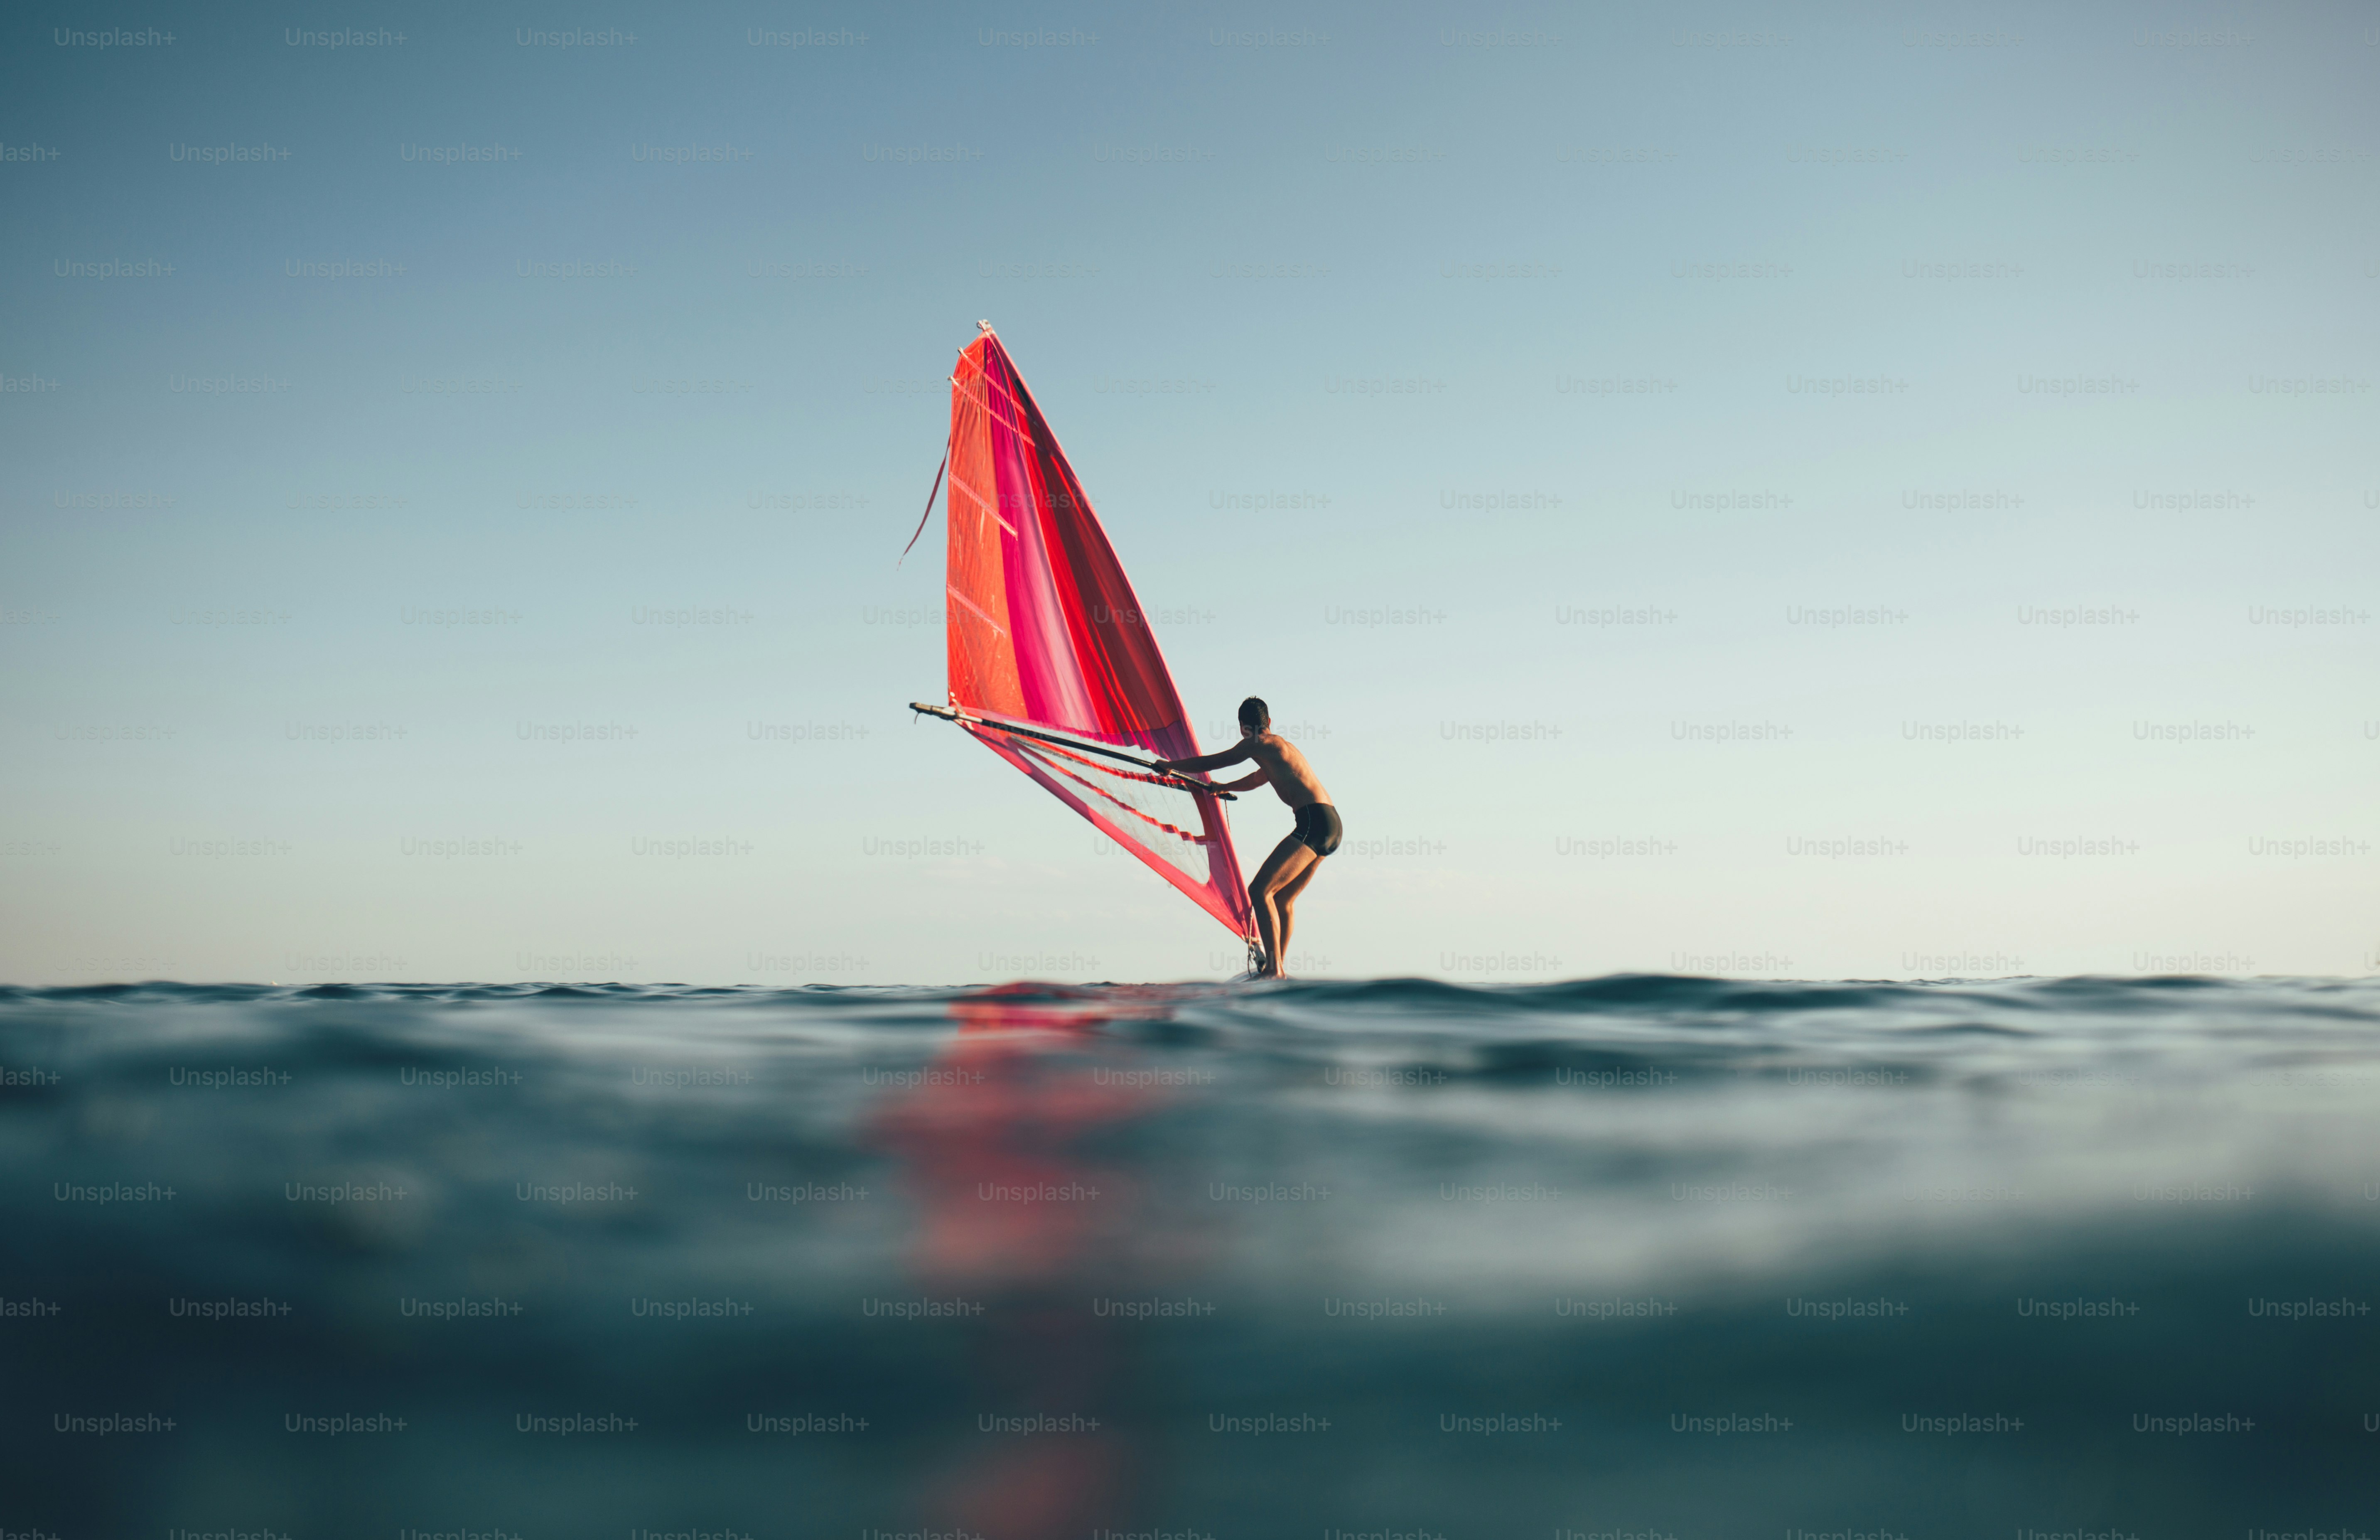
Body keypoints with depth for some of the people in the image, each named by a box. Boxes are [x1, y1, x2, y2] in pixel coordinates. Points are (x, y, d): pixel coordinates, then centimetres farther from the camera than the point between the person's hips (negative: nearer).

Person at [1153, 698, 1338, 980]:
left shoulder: (1259, 743, 1)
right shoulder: (1282, 747, 28)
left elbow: (1210, 763, 8)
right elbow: (1256, 779, 46)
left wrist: (1170, 765, 23)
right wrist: (1218, 788, 58)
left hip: (1314, 822, -9)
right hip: (1331, 826, 9)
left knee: (1259, 890, -12)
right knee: (1282, 898, 17)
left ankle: (1274, 970, -20)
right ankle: (1277, 969, 18)